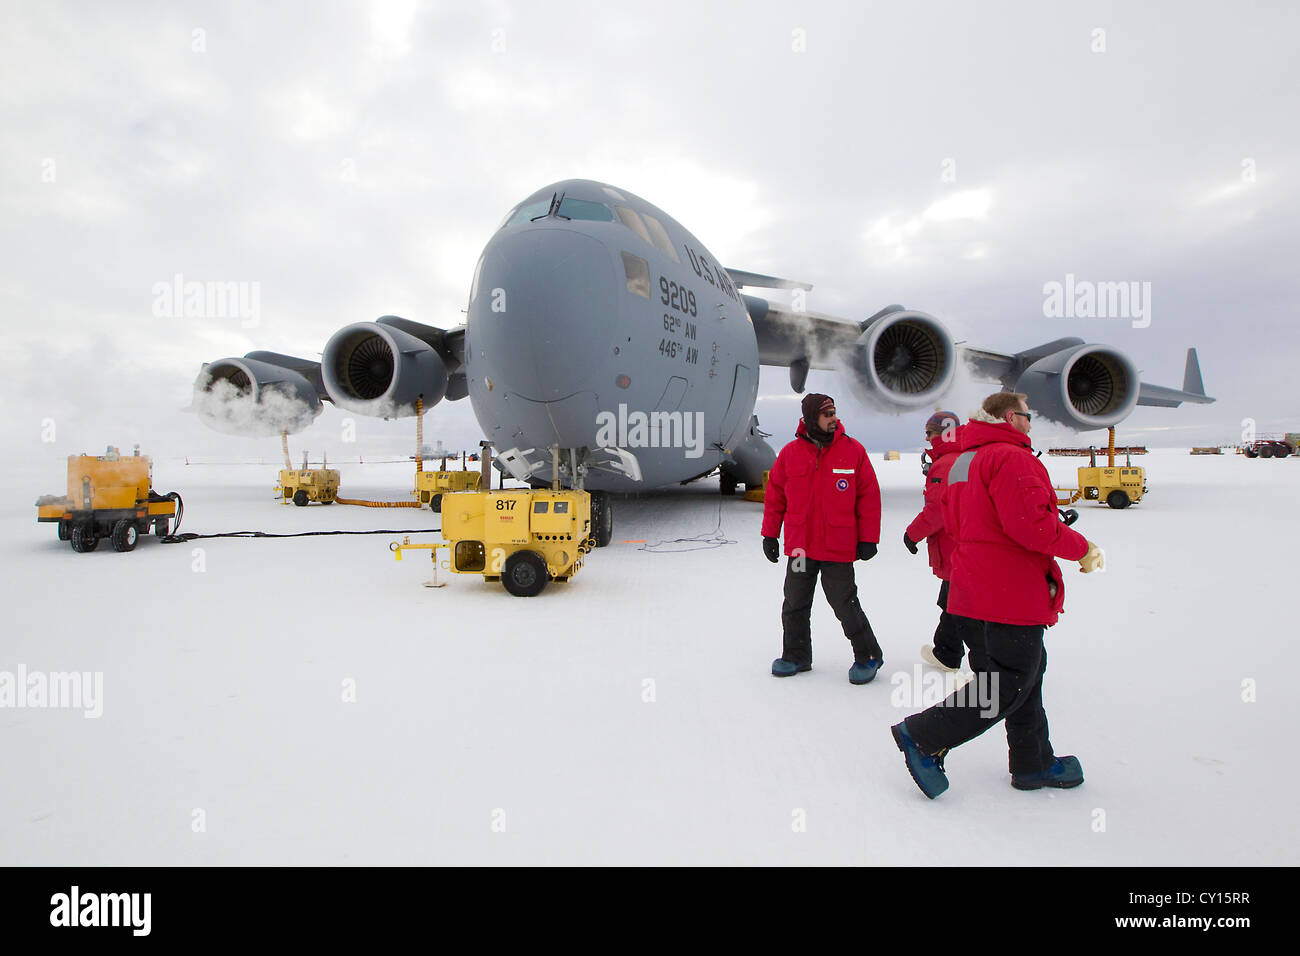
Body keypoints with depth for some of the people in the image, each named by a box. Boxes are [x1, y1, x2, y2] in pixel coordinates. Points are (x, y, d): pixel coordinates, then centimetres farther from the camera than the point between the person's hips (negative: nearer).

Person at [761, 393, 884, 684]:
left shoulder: (853, 451, -3)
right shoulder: (790, 453, 0)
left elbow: (869, 497, 0)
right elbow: (775, 495, 8)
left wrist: (868, 539, -2)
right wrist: (769, 535, 7)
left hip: (838, 549, -3)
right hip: (799, 546, 3)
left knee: (845, 605, 3)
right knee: (795, 605, 12)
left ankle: (868, 655, 24)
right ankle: (796, 656, 30)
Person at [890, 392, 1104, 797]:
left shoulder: (961, 462, 15)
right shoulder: (1012, 458, -16)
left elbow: (954, 521, 20)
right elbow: (1030, 524, -25)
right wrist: (1081, 548, -11)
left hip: (974, 592, 10)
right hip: (1011, 596, -10)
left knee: (1024, 676, 20)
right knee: (1007, 687, 0)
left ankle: (1033, 763, 31)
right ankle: (923, 737, 3)